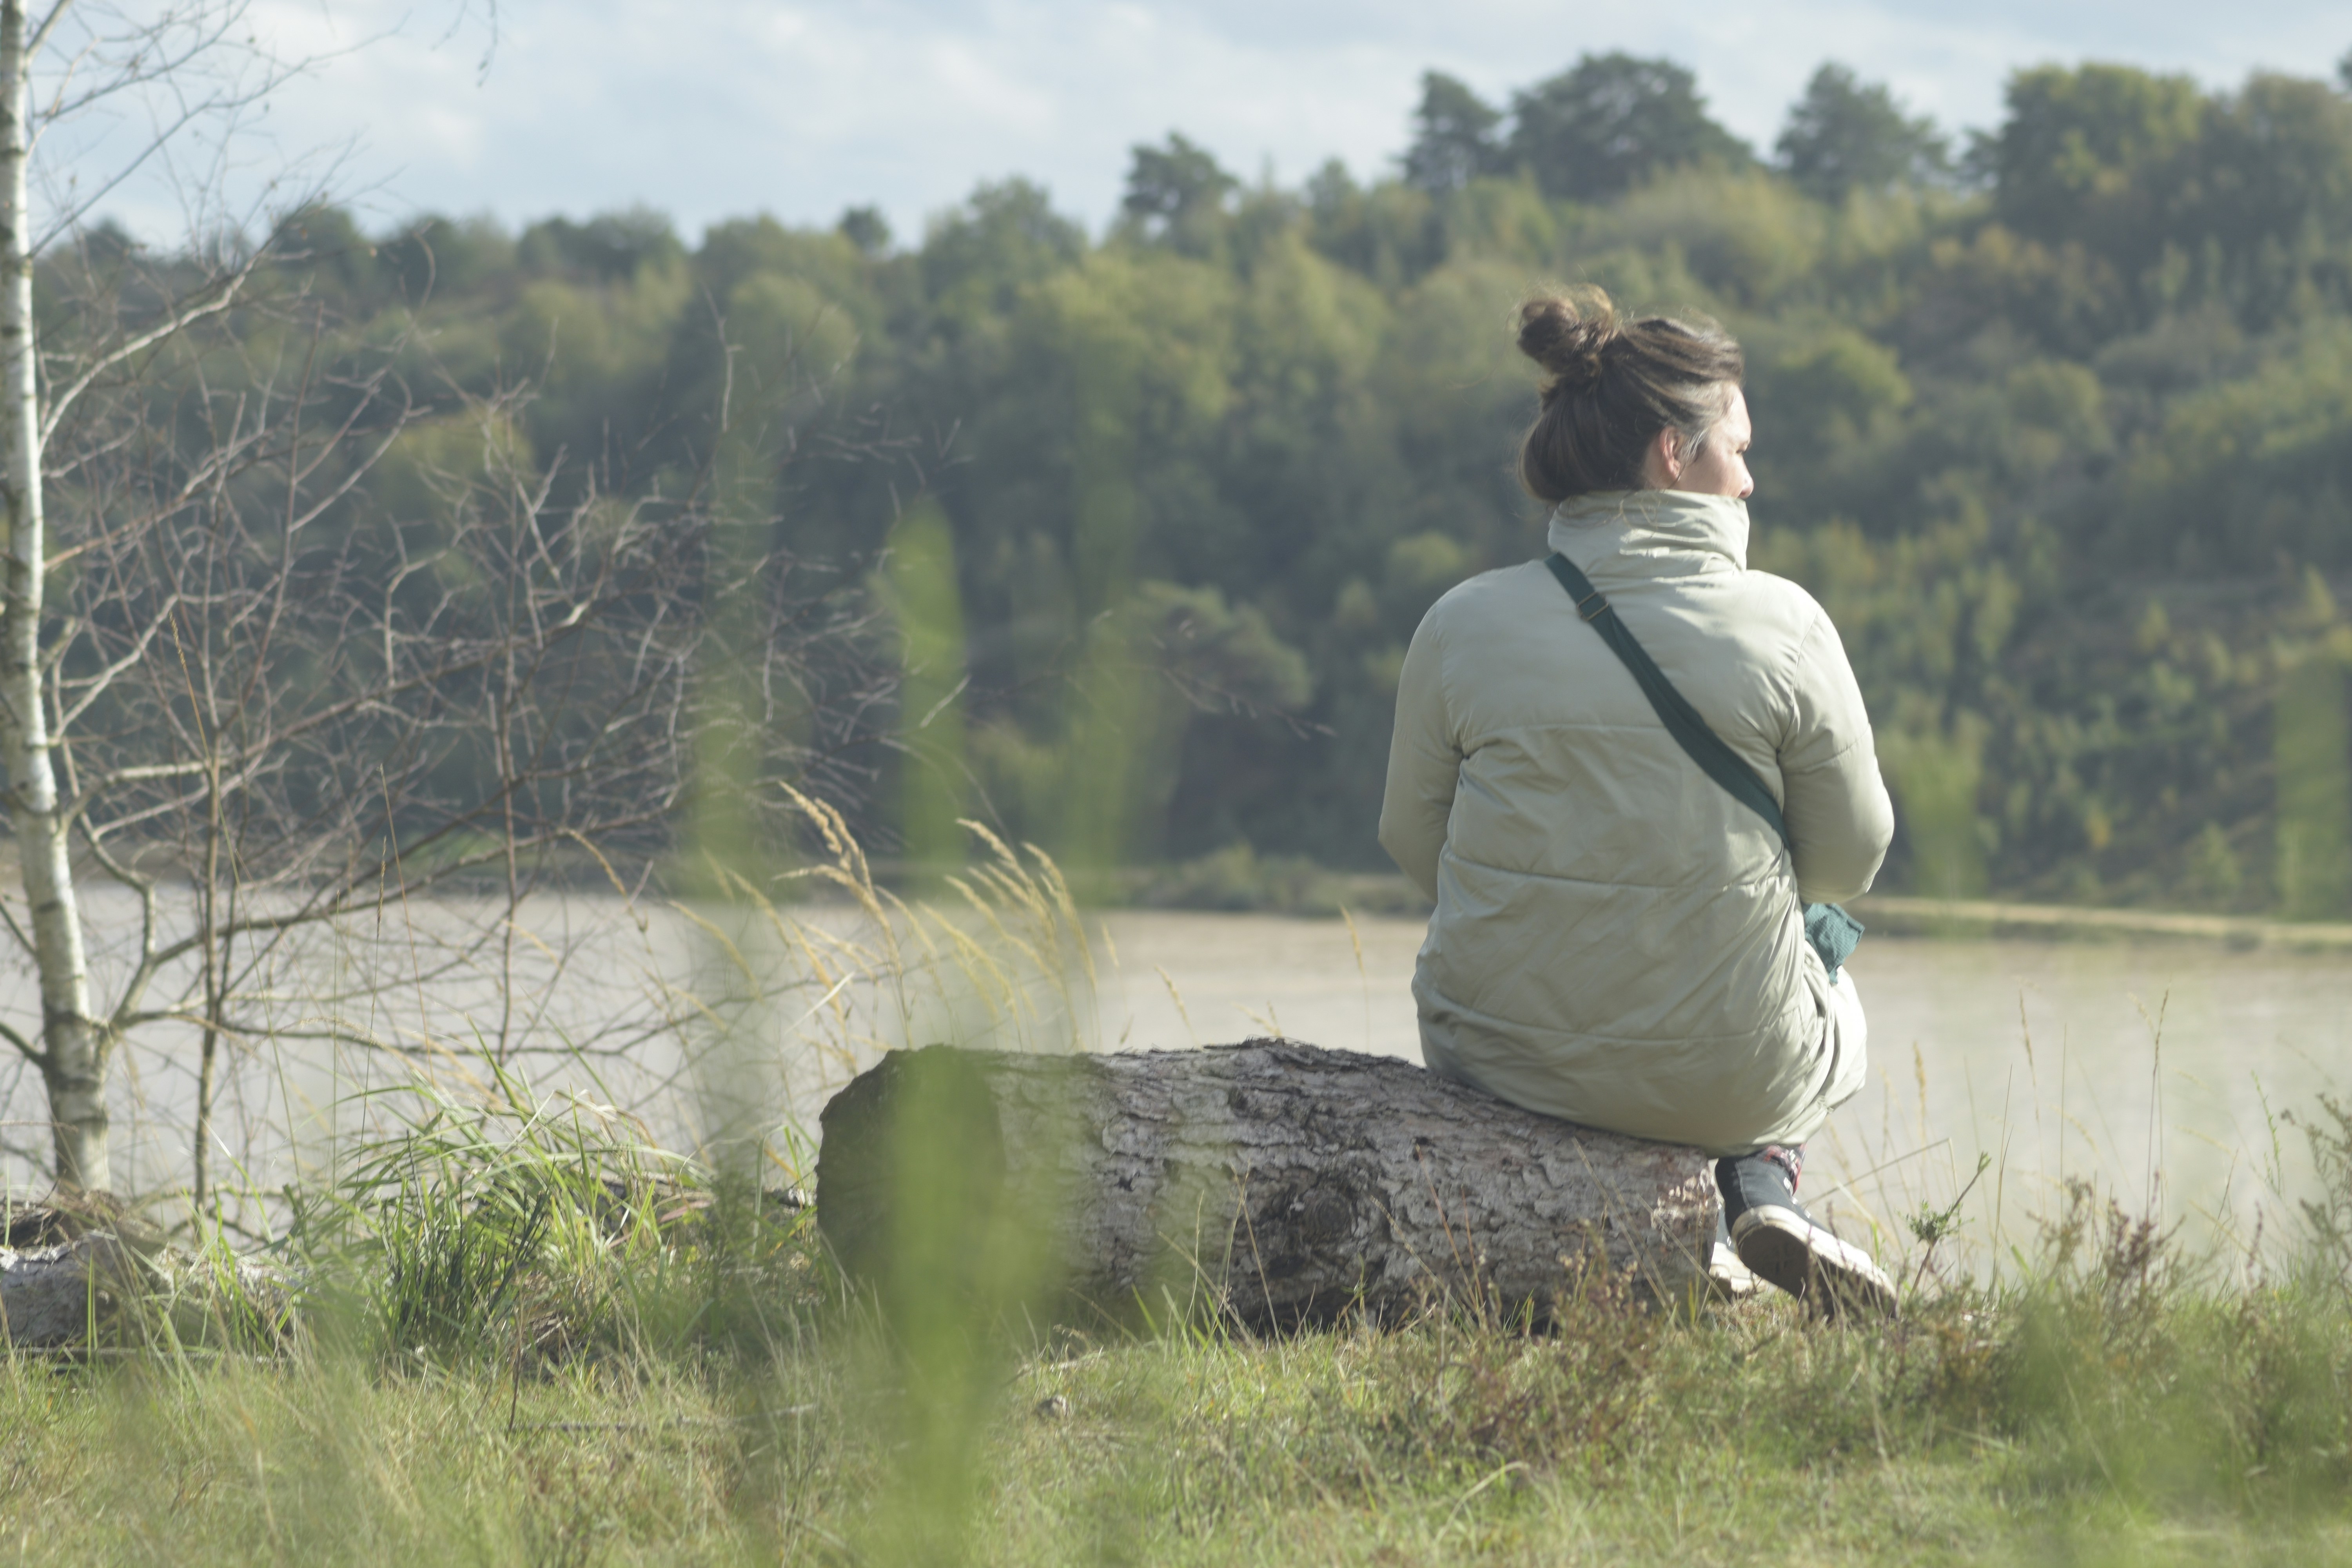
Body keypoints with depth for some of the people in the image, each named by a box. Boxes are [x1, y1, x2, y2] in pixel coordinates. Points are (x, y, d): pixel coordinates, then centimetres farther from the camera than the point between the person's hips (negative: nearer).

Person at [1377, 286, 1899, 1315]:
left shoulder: (1463, 626, -7)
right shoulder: (1782, 626, -11)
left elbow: (1413, 841, 4)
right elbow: (1851, 858, -2)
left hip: (1502, 1060, 1)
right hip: (1728, 1076, -1)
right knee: (1828, 989, 36)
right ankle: (1763, 1183, 9)